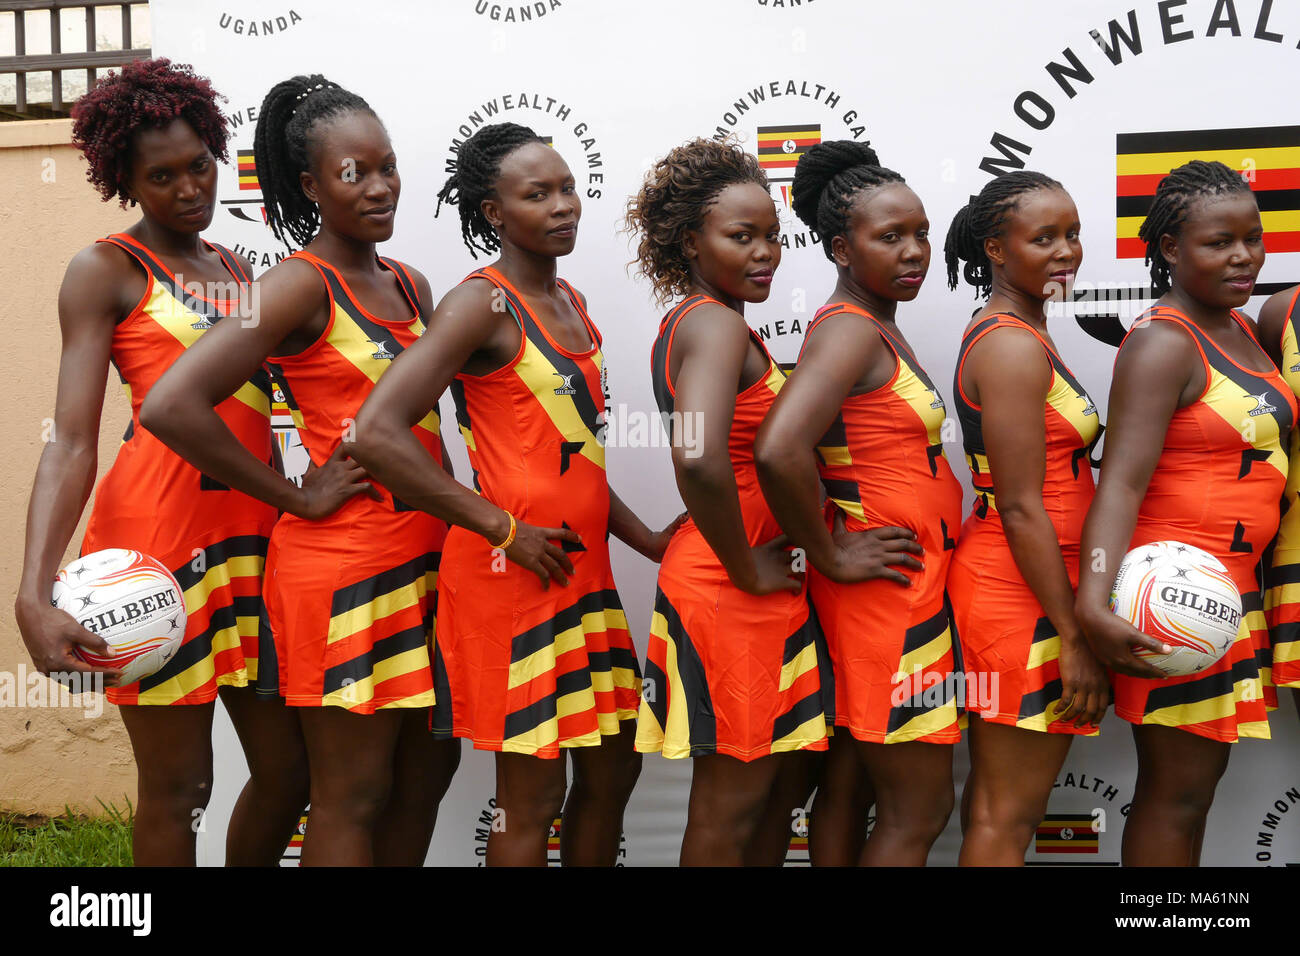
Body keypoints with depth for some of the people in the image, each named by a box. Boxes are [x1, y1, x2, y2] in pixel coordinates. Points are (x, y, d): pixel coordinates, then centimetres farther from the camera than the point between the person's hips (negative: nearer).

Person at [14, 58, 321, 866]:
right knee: (178, 787, 2)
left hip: (253, 536, 6)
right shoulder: (105, 270, 0)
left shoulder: (237, 269, 18)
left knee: (288, 769, 10)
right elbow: (73, 442, -9)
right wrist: (35, 591, -20)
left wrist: (297, 497, 5)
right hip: (157, 533, -6)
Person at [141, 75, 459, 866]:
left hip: (423, 556, 8)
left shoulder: (410, 285, 11)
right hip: (344, 562, -8)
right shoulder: (304, 284, -12)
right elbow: (172, 406, -23)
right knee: (353, 796, 3)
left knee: (430, 765, 17)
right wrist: (298, 497, -16)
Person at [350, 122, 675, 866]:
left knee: (614, 765, 16)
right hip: (512, 575, -8)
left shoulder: (570, 301, 12)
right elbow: (378, 433, -23)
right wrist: (502, 528, -19)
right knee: (533, 792, 3)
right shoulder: (483, 303, -13)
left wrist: (647, 540, 10)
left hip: (586, 573, 8)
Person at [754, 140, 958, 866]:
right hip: (886, 594, -9)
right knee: (919, 811, 0)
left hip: (901, 587, 9)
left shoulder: (878, 327, 12)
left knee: (848, 787, 16)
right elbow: (778, 451, -33)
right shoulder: (850, 331, -17)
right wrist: (830, 556, -21)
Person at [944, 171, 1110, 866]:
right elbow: (1021, 508, -20)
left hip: (1002, 583, 10)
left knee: (993, 798, 17)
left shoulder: (1012, 333, 14)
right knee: (1008, 818, -1)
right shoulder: (1015, 347, -16)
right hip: (1024, 595, -10)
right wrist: (1075, 638, -17)